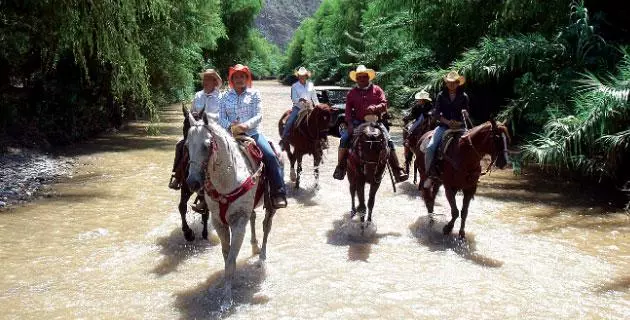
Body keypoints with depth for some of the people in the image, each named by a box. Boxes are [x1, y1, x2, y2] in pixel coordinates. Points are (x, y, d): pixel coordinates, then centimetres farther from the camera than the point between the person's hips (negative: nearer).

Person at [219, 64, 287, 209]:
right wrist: (230, 126, -16)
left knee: (271, 157, -22)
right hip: (232, 134, 2)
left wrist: (246, 125, -21)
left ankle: (278, 194, -19)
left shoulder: (254, 94, 8)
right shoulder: (226, 97, 13)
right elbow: (222, 117, 6)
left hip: (252, 132, -2)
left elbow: (259, 115, -2)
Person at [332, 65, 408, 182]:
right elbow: (348, 109, 5)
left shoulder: (377, 90, 7)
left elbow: (384, 104, -1)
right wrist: (350, 123, -9)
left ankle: (398, 171, -12)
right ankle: (340, 168, -5)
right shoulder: (352, 93, 9)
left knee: (389, 141, -16)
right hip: (357, 122, 1)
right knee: (344, 139, -18)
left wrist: (374, 108, -22)